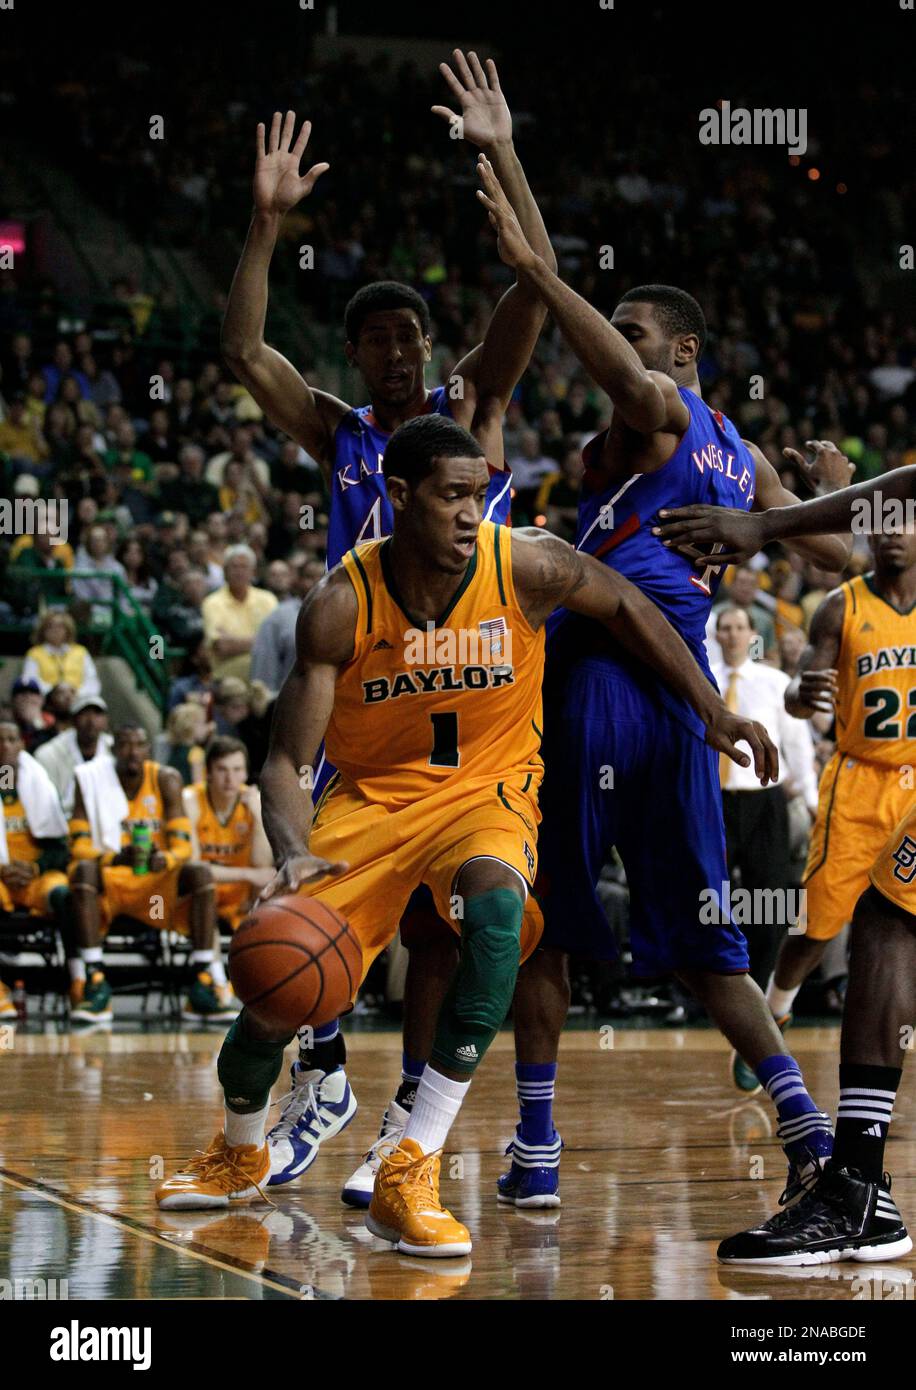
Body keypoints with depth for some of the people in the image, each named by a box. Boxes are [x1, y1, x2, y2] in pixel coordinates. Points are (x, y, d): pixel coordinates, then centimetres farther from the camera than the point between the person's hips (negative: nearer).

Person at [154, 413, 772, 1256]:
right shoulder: (340, 607, -18)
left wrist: (712, 710, 4)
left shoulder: (527, 568, -18)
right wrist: (294, 854, -35)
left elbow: (624, 605, 4)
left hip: (487, 789, -1)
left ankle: (410, 1175, -30)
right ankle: (239, 1154, 30)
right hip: (372, 796, 1)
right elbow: (288, 762, -15)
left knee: (496, 901, -36)